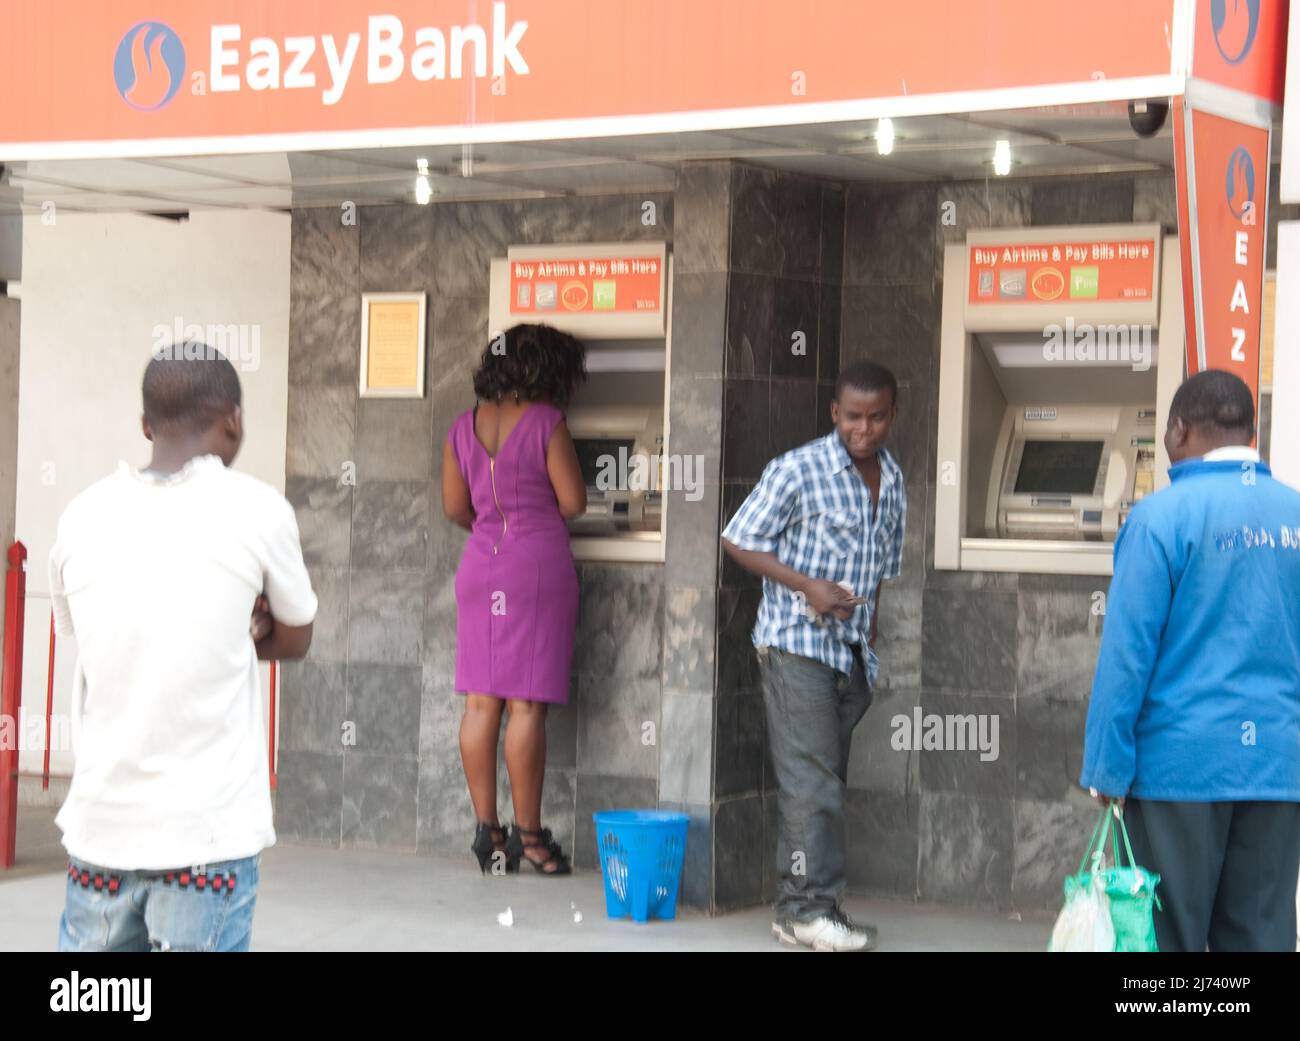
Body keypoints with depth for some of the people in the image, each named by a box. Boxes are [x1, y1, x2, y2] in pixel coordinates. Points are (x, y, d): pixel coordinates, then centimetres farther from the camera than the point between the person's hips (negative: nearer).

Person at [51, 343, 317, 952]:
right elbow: (295, 640, 9)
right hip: (208, 834, -3)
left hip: (99, 831, 3)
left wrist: (231, 631, 9)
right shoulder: (256, 510, -5)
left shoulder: (83, 517, 4)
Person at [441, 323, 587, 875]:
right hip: (538, 565, -5)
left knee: (481, 702, 6)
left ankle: (487, 830, 9)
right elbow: (573, 502, -7)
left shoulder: (464, 427, 8)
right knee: (527, 704, -4)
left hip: (480, 566, 5)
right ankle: (527, 833, 0)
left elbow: (455, 507, 11)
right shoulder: (545, 422, -7)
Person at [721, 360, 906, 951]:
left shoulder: (892, 482, 11)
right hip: (797, 644, -7)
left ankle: (795, 911, 12)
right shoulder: (799, 470, -9)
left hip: (853, 652, 7)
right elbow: (738, 541, -7)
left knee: (823, 781, 8)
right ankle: (814, 907, -9)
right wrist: (808, 586, -16)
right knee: (811, 777, -11)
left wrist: (869, 630, 16)